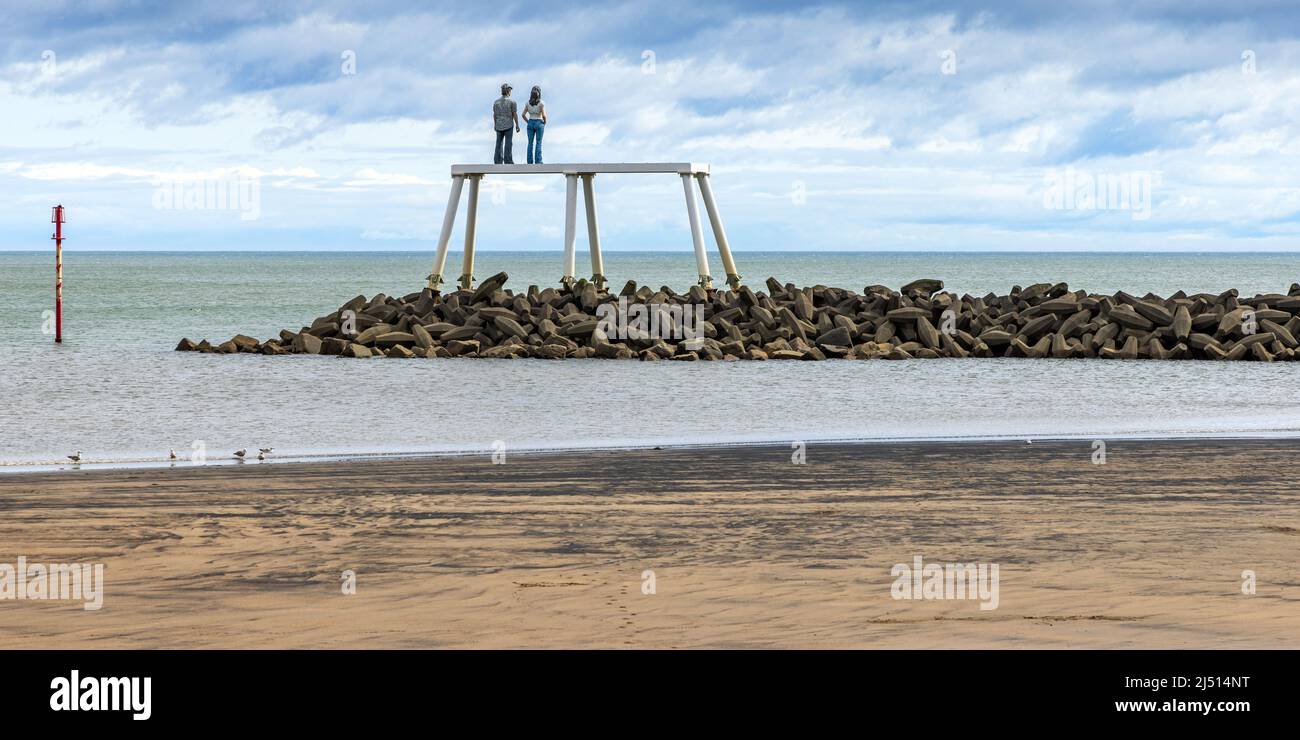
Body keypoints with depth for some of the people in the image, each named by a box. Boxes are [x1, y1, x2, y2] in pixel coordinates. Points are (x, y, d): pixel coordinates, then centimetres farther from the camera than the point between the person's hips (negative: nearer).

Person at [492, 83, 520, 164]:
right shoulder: (511, 102, -10)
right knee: (508, 144, -3)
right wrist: (517, 125, 0)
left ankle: (498, 161, 5)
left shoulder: (496, 102, 2)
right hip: (508, 126, -4)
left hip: (499, 126, 4)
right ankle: (508, 161, -7)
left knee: (499, 144, 8)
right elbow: (515, 115, -9)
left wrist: (495, 125, 17)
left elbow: (494, 115, 6)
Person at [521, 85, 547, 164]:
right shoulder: (541, 103, -11)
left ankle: (530, 162, 8)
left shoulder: (528, 103, 1)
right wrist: (545, 123, 1)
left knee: (530, 143, 9)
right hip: (539, 123, -3)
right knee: (538, 144, 2)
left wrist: (529, 122, 11)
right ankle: (538, 162, -1)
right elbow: (544, 115, -16)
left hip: (530, 123, 3)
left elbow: (523, 114, 0)